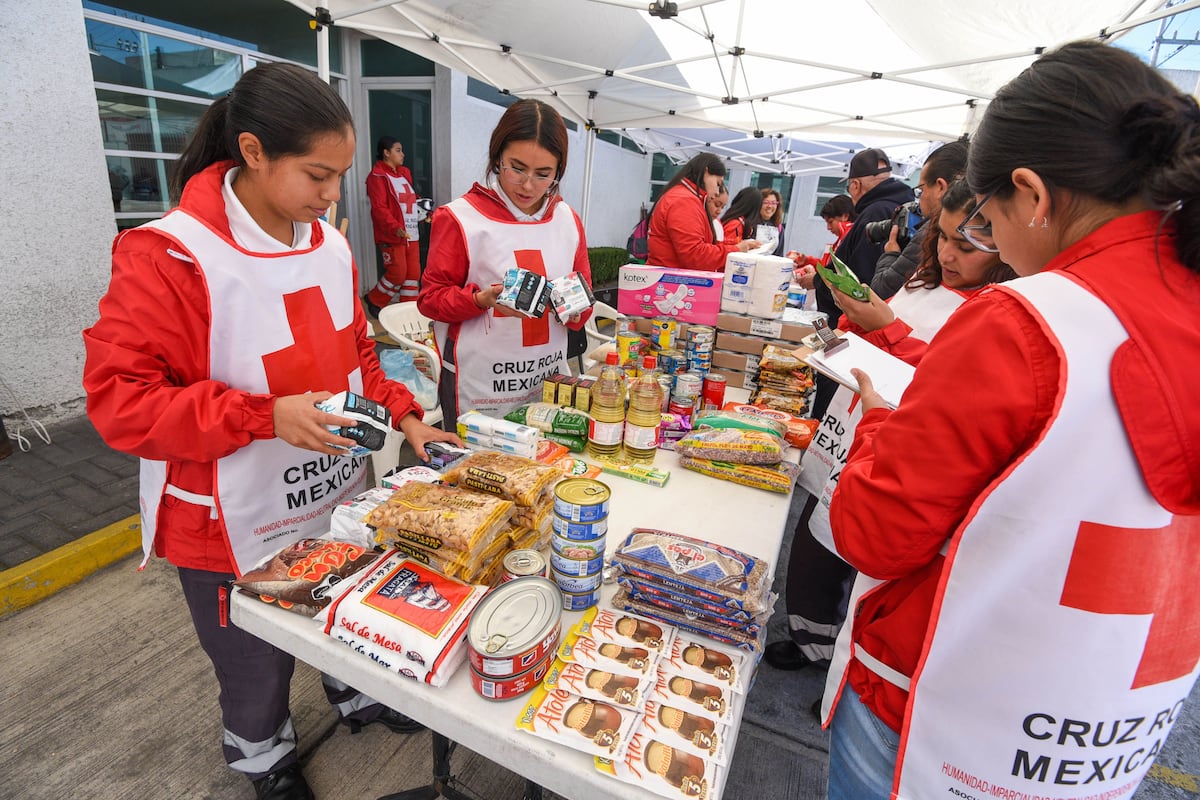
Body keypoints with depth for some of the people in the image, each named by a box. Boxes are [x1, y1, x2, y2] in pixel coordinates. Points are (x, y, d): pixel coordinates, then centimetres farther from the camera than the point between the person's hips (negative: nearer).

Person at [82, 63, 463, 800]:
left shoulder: (330, 244, -1)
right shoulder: (168, 256, -20)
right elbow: (118, 397, -19)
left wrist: (403, 414, -4)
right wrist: (267, 416, -30)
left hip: (339, 498, 5)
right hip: (238, 527, -5)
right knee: (259, 665, 20)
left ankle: (358, 697, 57)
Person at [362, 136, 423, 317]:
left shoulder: (405, 173, 18)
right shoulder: (377, 176, -8)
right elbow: (379, 208, -16)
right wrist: (395, 228, -28)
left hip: (412, 234, 8)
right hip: (392, 236, -8)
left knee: (413, 273, 6)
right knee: (397, 273, -7)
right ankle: (374, 300, 15)